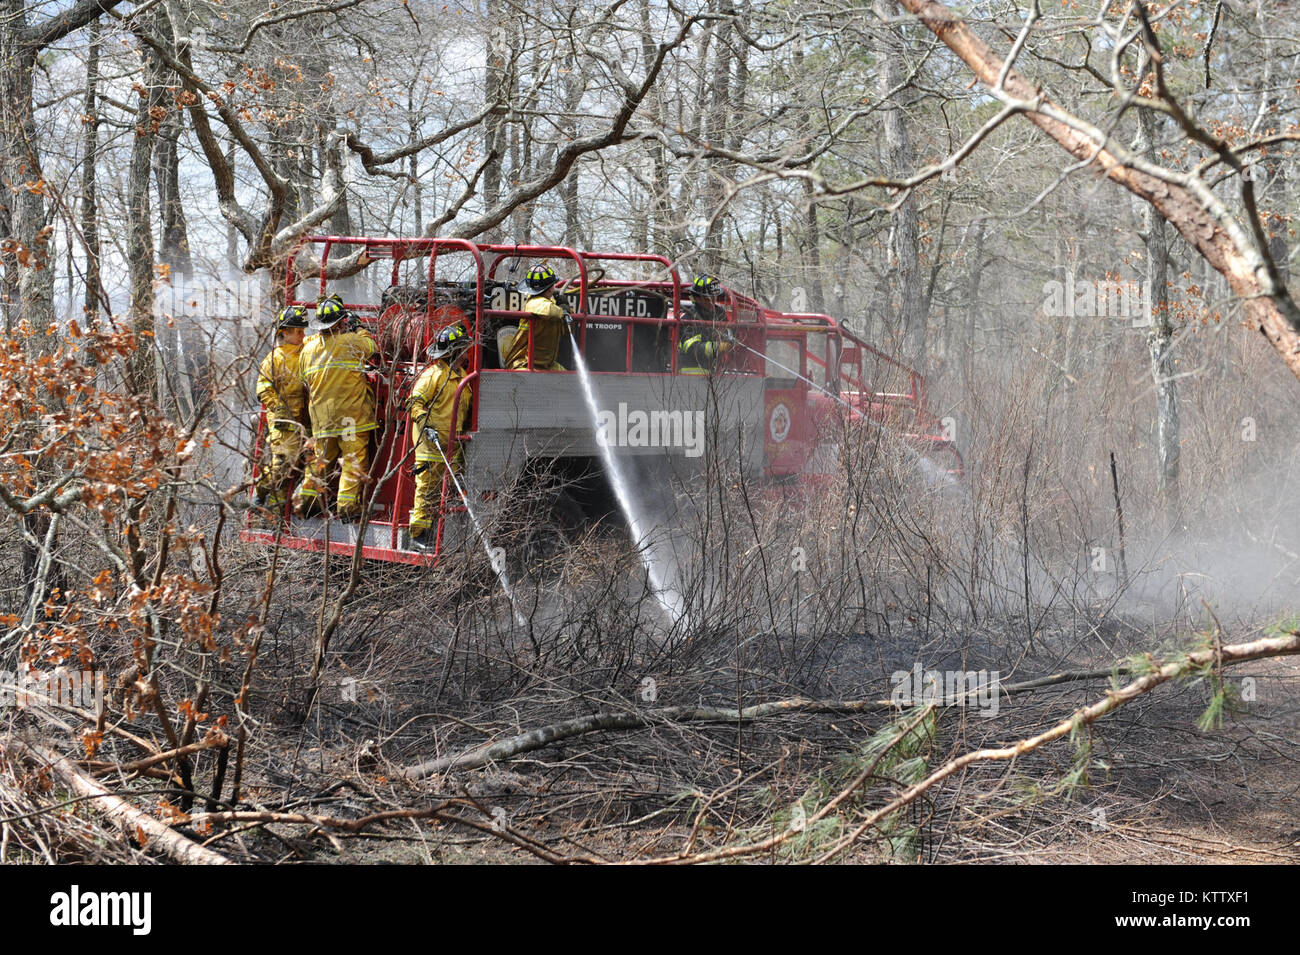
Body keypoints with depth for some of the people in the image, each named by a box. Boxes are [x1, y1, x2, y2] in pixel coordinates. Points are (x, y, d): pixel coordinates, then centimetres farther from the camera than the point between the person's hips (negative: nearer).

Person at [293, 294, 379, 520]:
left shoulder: (309, 348, 7)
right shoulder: (353, 342, -8)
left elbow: (303, 379, 16)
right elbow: (372, 347, 13)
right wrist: (359, 329, 29)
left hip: (321, 416, 5)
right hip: (351, 413, -5)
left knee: (321, 460, 16)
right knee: (353, 461, 0)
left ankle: (305, 499, 14)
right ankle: (346, 507, -5)